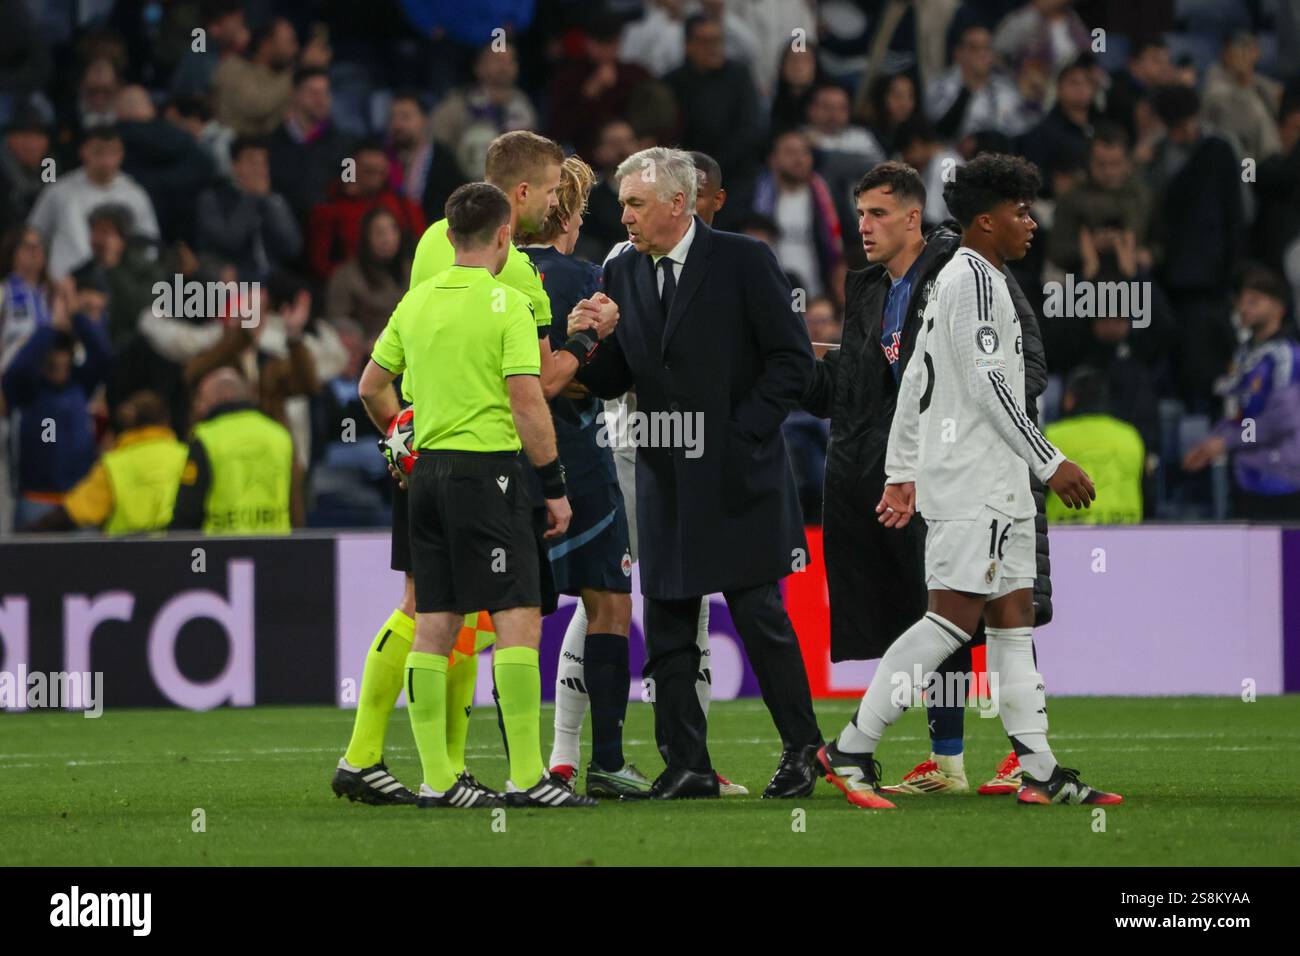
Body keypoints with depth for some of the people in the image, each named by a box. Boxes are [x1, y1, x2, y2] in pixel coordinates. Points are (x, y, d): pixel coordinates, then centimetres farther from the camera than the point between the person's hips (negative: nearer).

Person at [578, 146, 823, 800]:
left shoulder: (742, 261, -5)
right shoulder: (622, 274, 10)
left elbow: (792, 358, -5)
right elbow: (612, 380, 11)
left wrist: (744, 430, -11)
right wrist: (591, 343, -10)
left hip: (739, 474, -5)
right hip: (666, 478, 5)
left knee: (760, 614, -5)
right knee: (666, 626, 4)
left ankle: (801, 749, 6)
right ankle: (687, 766, 9)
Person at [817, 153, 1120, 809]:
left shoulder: (952, 280, 20)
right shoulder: (976, 279, -11)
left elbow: (913, 383, 22)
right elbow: (989, 384, -18)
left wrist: (901, 472, 23)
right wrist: (1052, 464, -15)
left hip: (996, 486, 11)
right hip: (973, 483, -11)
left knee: (1013, 621, 6)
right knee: (953, 618, -13)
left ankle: (1040, 772, 4)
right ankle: (852, 749, -13)